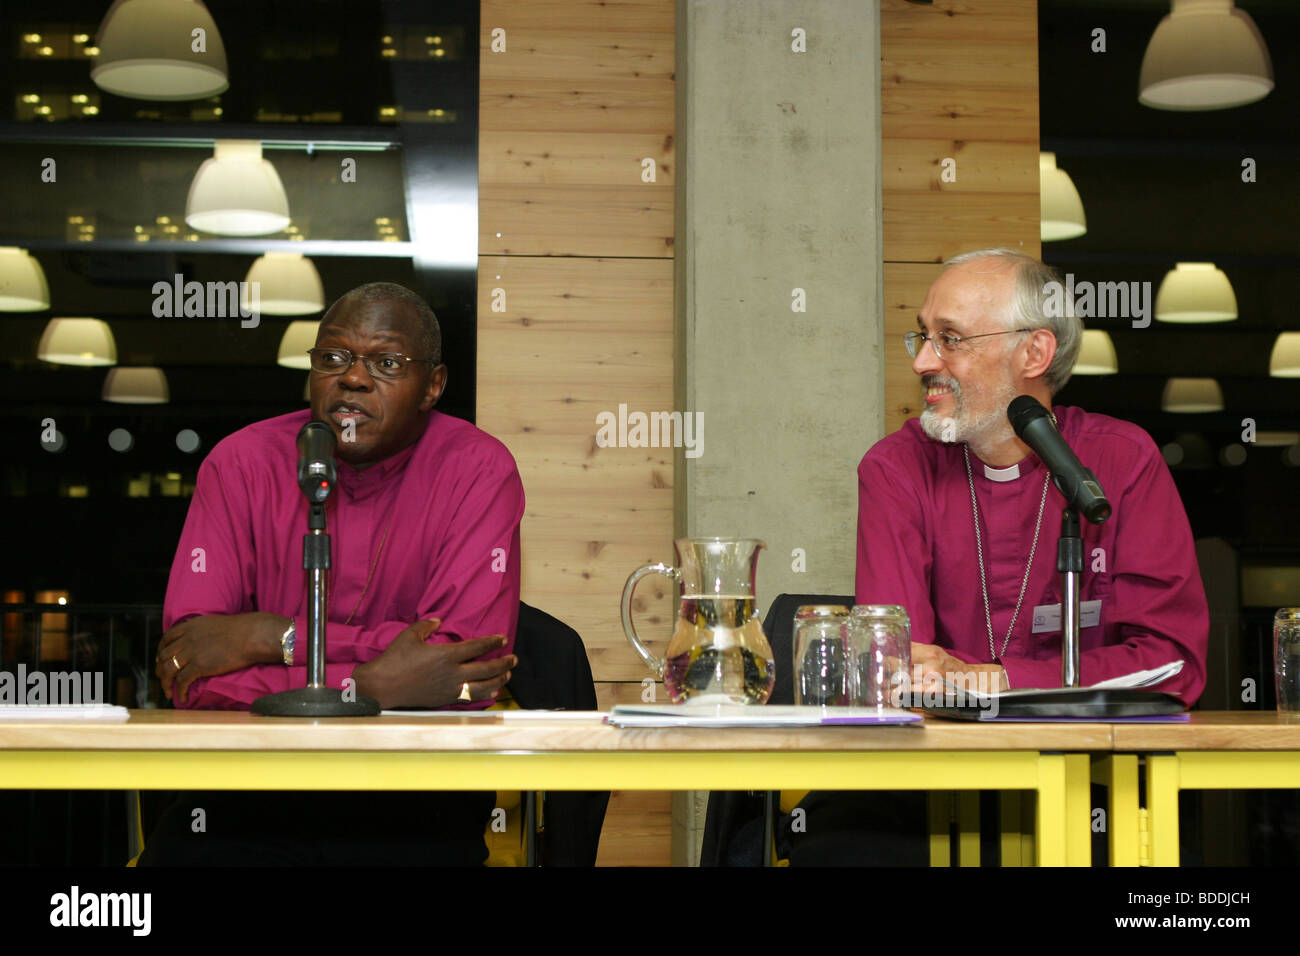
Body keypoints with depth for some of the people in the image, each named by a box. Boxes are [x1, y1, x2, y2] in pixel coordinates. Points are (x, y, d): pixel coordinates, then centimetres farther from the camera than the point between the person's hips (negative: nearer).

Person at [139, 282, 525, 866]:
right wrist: (370, 686, -18)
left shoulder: (478, 470, -2)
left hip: (417, 799, -1)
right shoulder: (242, 463, 3)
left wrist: (275, 638, -14)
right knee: (179, 852, -28)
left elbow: (463, 666, -13)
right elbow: (192, 679, -6)